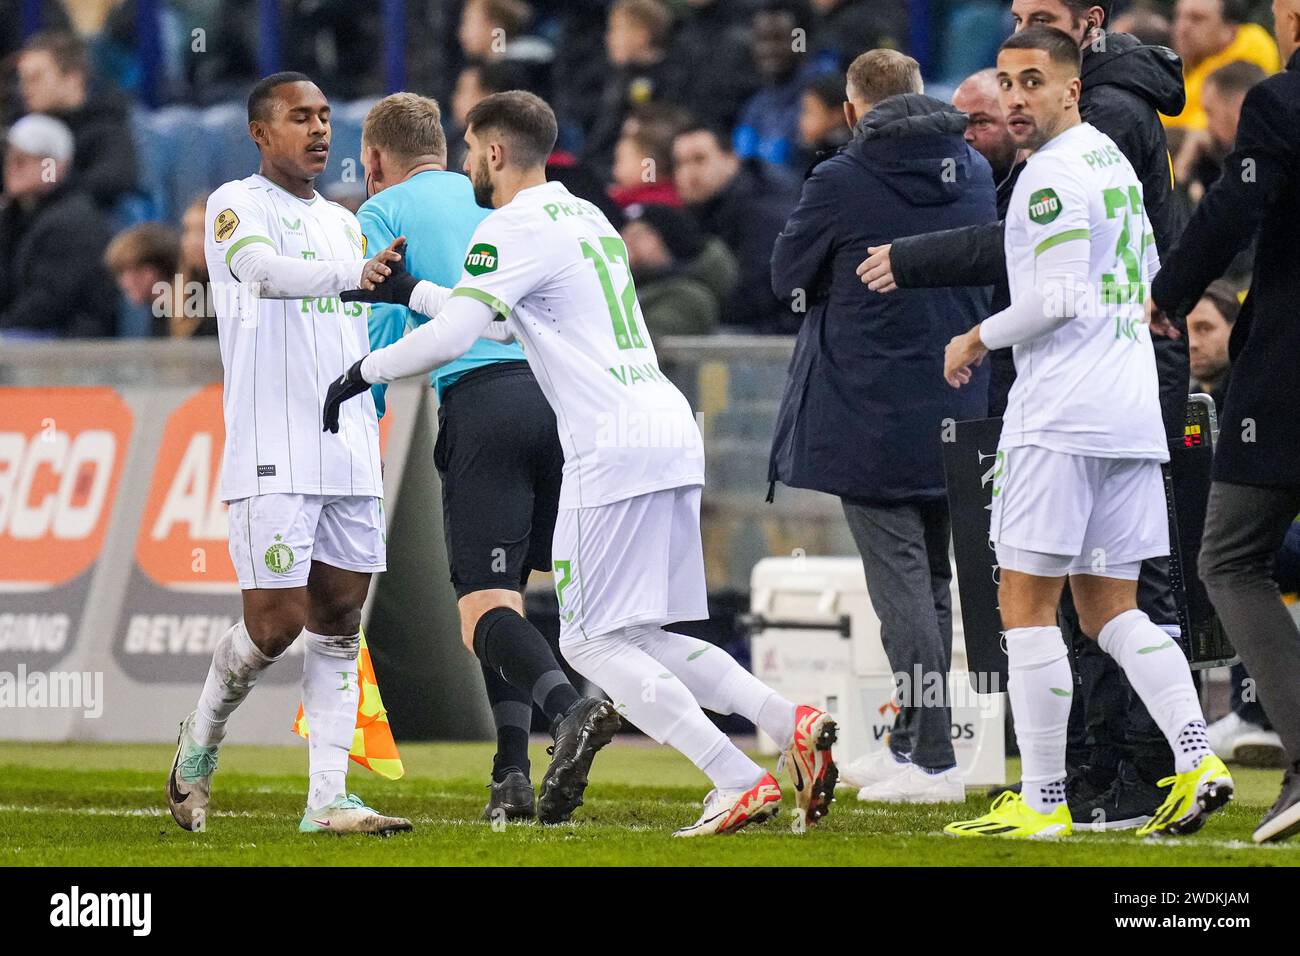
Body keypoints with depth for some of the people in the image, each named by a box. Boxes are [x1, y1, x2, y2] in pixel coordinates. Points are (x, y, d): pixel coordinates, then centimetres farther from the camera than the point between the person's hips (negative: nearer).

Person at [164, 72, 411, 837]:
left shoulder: (344, 223, 21)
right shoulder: (236, 206, -2)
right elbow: (266, 273, -24)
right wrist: (355, 274, -39)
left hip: (351, 451, 7)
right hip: (274, 455, -7)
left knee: (339, 623, 1)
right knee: (275, 623, -10)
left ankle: (327, 798, 0)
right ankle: (200, 744, 15)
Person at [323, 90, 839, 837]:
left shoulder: (515, 228, -6)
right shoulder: (585, 216, 22)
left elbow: (451, 337, -16)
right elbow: (506, 319, 36)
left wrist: (360, 375, -2)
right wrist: (411, 289, 39)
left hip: (612, 448, -9)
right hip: (673, 432, 9)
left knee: (593, 644, -3)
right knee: (641, 638, 13)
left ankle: (741, 783, -15)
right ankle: (792, 723, -5)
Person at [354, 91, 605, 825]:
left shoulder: (384, 213, 10)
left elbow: (383, 330, 0)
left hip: (480, 403, -5)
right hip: (555, 392, 5)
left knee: (484, 604, -9)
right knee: (506, 589, 16)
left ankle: (571, 707, -38)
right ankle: (512, 777, 5)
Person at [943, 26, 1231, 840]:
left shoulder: (1054, 171, -11)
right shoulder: (1114, 160, 18)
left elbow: (1060, 297, -18)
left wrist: (979, 339, -3)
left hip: (1062, 413, -9)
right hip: (1134, 413, 9)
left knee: (1027, 602, -4)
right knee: (1110, 609, 11)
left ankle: (1043, 803, -6)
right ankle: (1198, 760, -7)